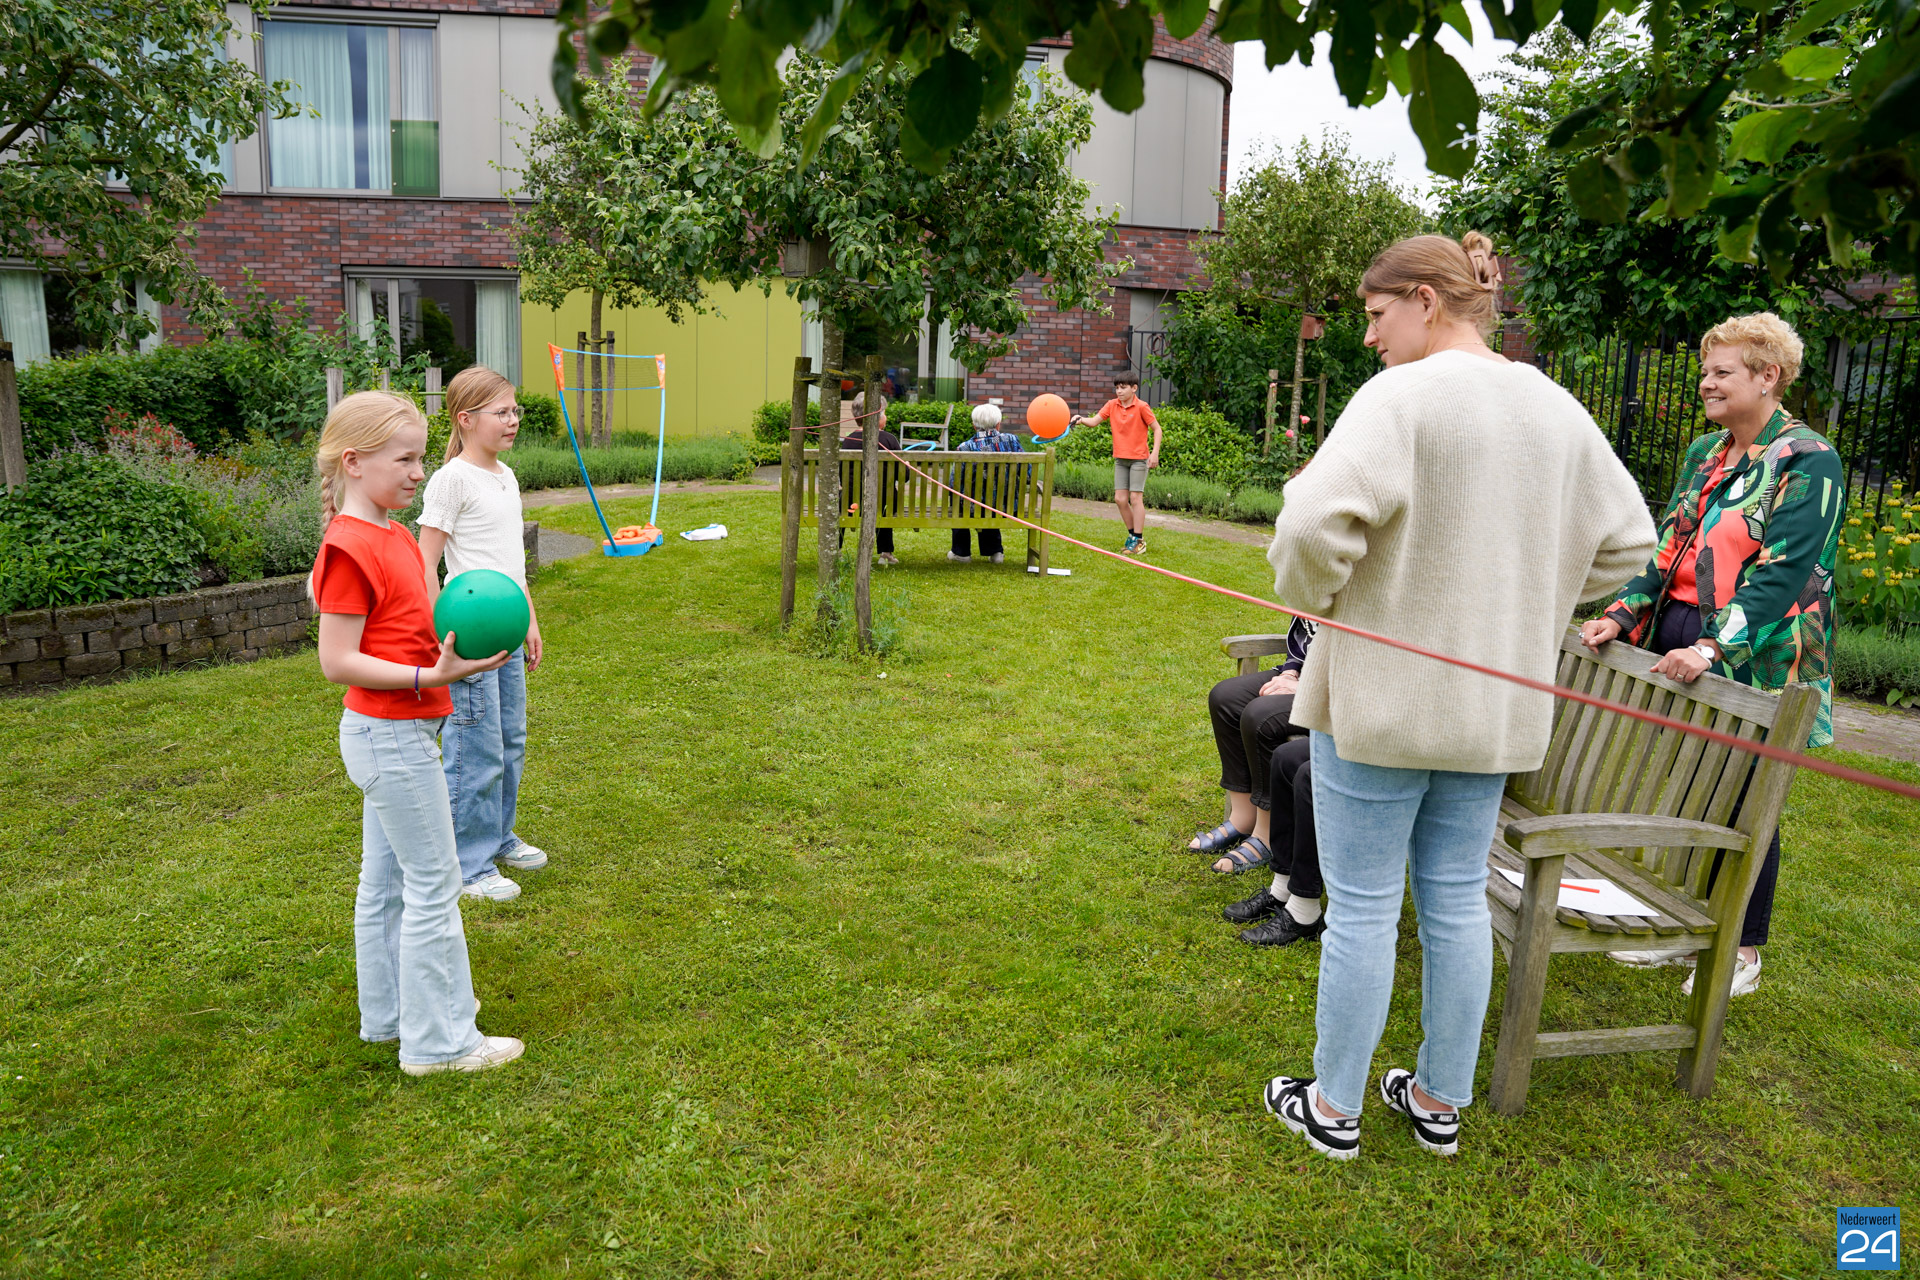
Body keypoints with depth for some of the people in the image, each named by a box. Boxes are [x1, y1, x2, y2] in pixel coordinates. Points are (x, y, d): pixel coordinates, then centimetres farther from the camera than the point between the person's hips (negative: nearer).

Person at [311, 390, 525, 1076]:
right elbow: (337, 662, -21)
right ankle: (439, 1042, 10)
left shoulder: (394, 538, 11)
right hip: (391, 736, -10)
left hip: (393, 733, 10)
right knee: (434, 886, -1)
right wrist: (430, 676, -27)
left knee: (386, 882, 18)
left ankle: (388, 1016, 32)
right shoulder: (350, 548, -19)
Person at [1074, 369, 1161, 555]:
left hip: (1139, 458, -5)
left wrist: (1155, 453, -16)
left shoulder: (1141, 407, -10)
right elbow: (1094, 421, -2)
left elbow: (1157, 428, -7)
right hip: (1120, 458, 5)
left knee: (1135, 498, -7)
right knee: (1120, 499, 3)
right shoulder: (1112, 405, 4)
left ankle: (1139, 540, -1)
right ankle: (1132, 534, 19)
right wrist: (1080, 420, -23)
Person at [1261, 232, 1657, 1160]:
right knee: (1457, 900, 16)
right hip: (1495, 701, 7)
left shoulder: (1402, 395, -16)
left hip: (1381, 696, -7)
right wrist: (1522, 598, 15)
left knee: (1361, 906, 6)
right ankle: (1441, 1102, 31)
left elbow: (1318, 522, -29)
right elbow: (1624, 542, 14)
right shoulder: (1557, 410, 7)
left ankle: (1332, 1106, 22)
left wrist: (1310, 596, -10)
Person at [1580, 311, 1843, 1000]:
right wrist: (1622, 614, -2)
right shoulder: (1705, 453, 13)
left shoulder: (1809, 461, -9)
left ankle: (1743, 952, 20)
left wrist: (1712, 647, -28)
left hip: (1753, 657, -6)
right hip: (1677, 641, 7)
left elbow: (1783, 571, -19)